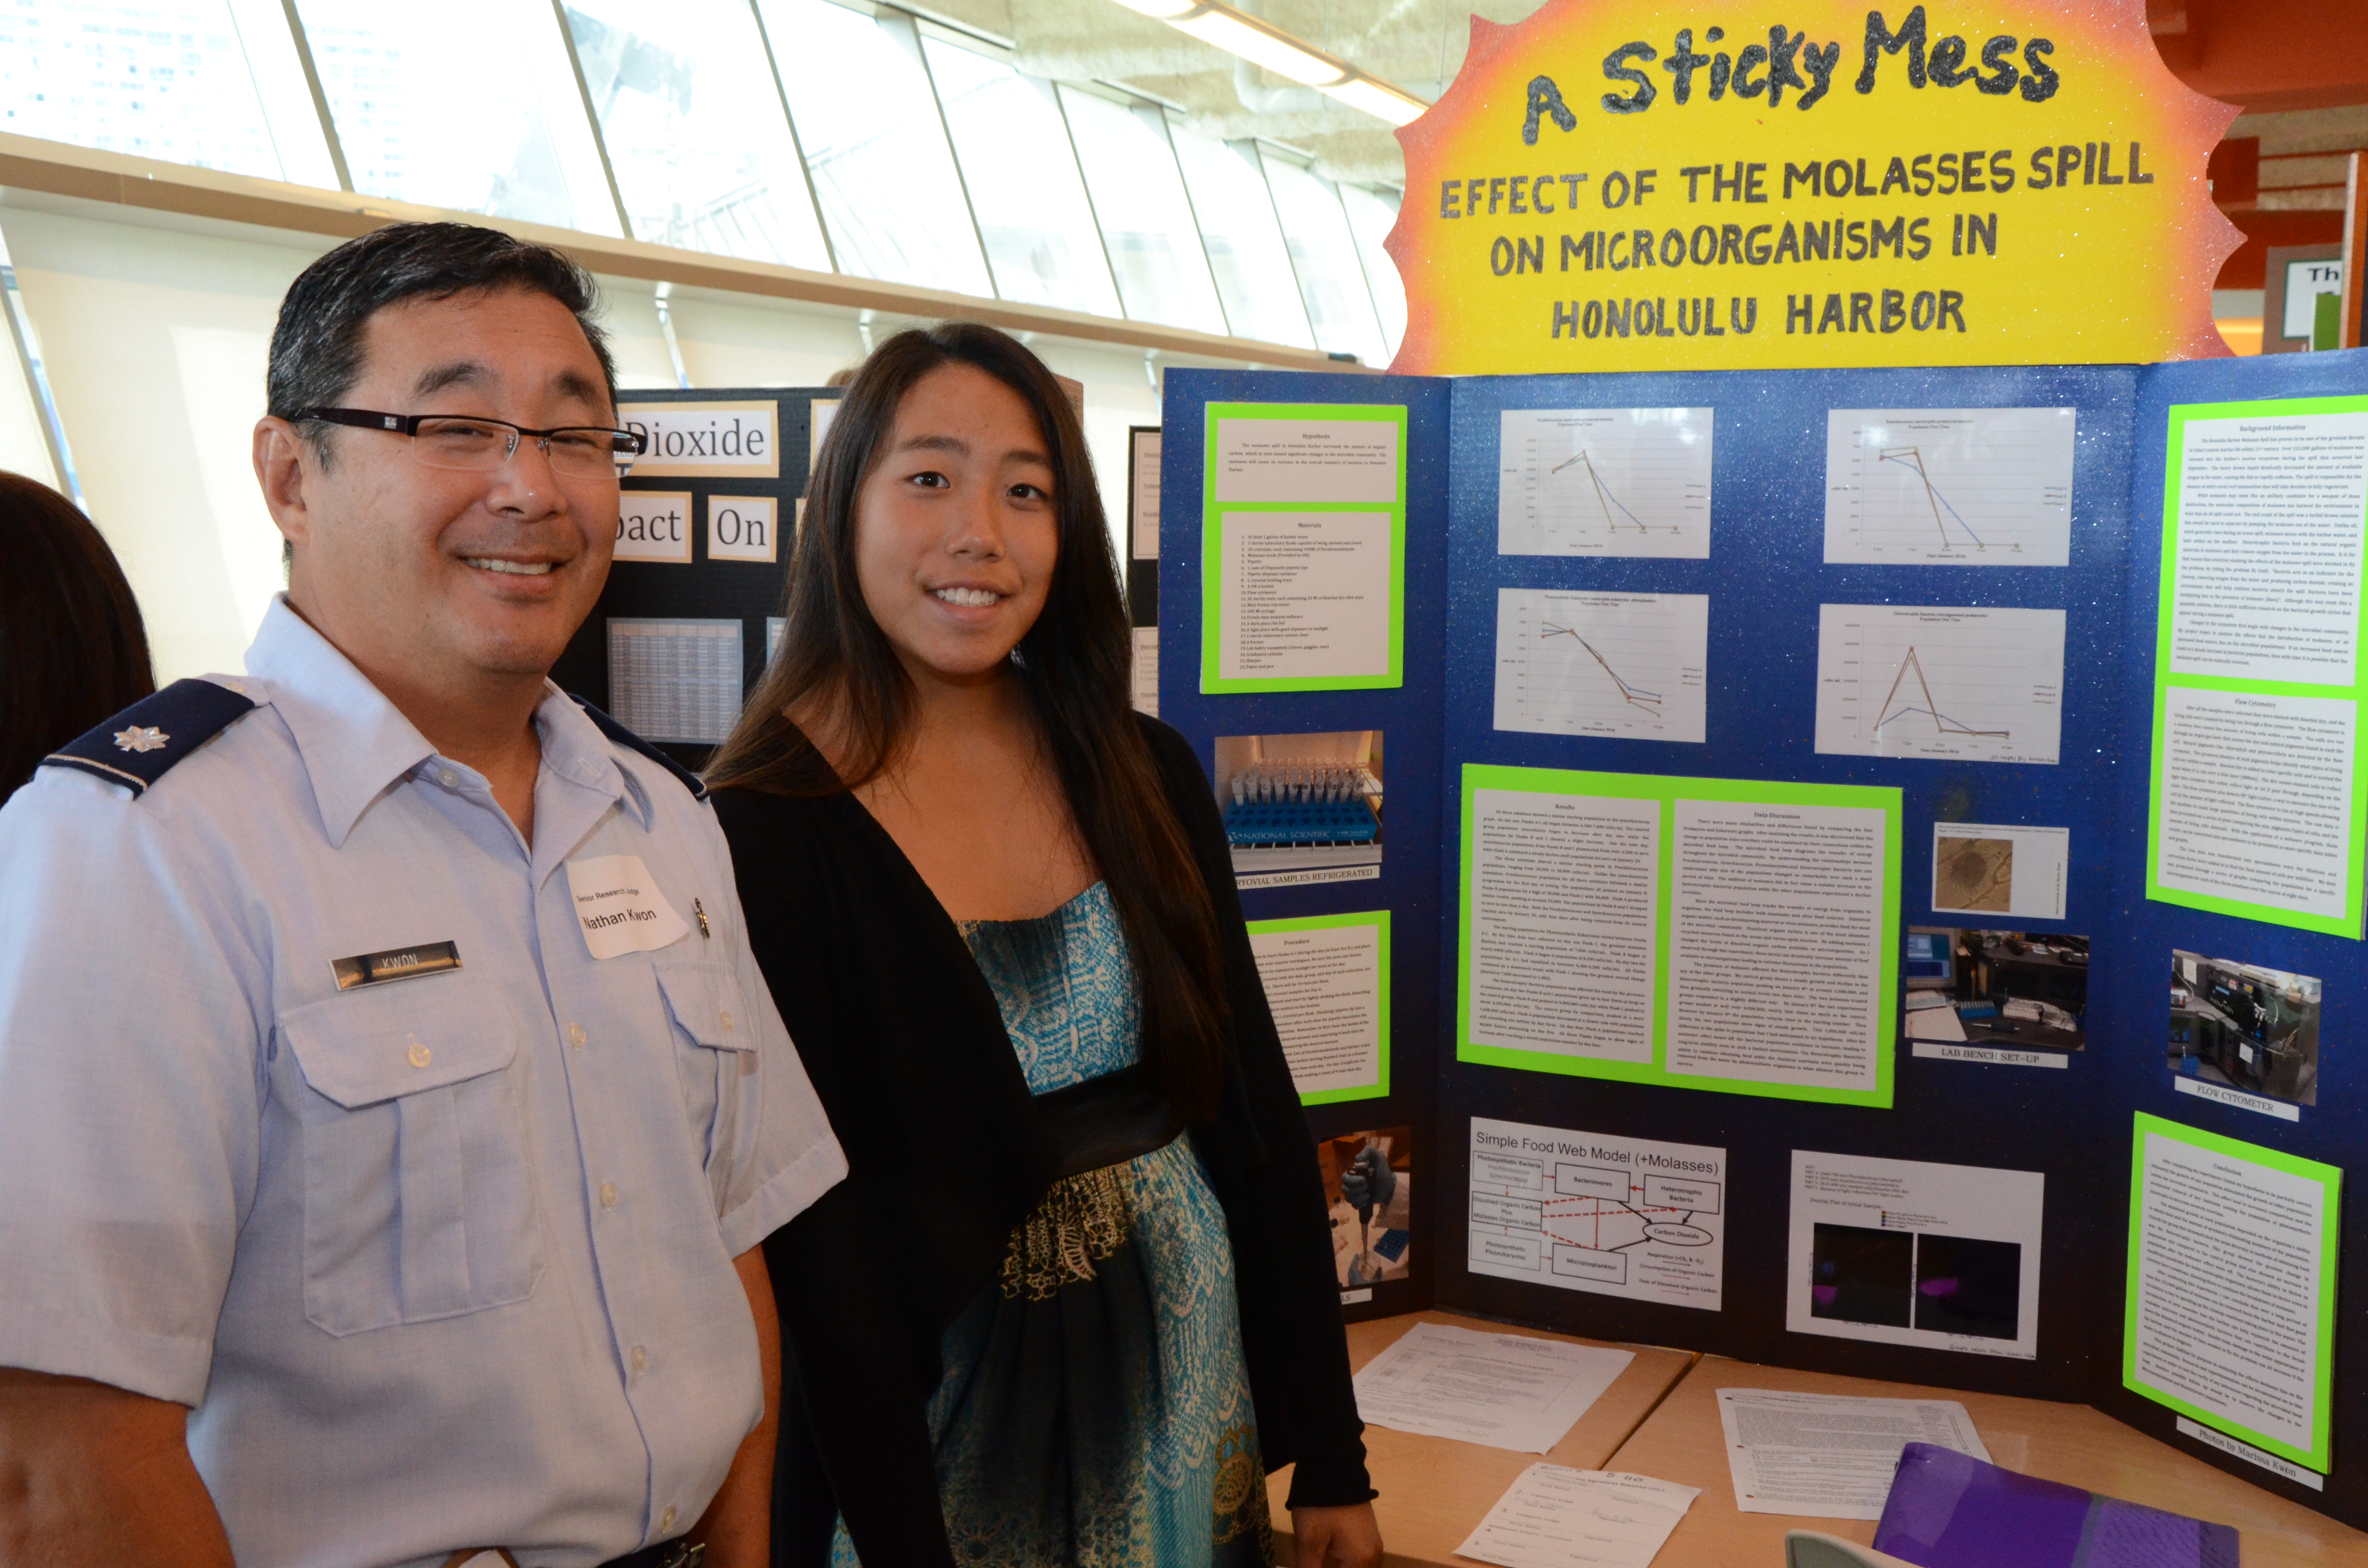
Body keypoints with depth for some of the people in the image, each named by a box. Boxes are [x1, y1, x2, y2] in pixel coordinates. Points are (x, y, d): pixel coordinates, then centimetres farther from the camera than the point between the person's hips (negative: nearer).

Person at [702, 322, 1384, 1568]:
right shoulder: (763, 835, -15)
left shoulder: (1143, 778, -1)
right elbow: (807, 1246, -15)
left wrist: (1330, 1459, 3)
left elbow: (1256, 1113, 2)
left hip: (1193, 1378, 5)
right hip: (940, 1428, -4)